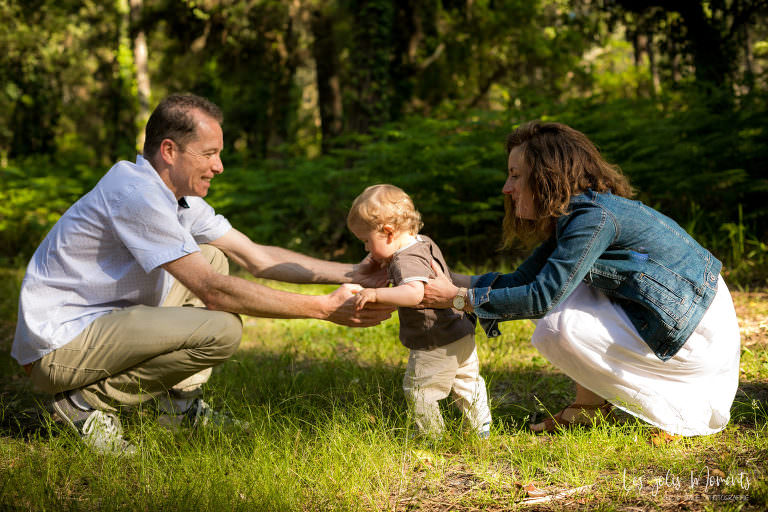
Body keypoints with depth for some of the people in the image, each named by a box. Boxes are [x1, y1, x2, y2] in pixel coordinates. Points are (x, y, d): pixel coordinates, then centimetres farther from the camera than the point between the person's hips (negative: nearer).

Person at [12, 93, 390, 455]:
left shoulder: (180, 196, 8)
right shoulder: (136, 195, -23)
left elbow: (256, 258, 10)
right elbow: (214, 291, -25)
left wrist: (352, 273, 3)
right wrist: (323, 308, -24)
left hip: (100, 323, 10)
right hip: (59, 345, -10)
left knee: (211, 257, 14)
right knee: (221, 329, -23)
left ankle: (180, 403, 10)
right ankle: (90, 401, -10)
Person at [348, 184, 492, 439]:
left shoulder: (406, 261, -24)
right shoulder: (425, 243, 7)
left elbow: (415, 293, -43)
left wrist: (376, 294, -45)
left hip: (436, 347, -10)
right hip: (463, 335, 10)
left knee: (418, 390, 6)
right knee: (467, 383, 24)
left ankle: (432, 436, 17)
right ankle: (482, 428, 37)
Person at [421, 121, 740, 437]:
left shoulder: (595, 217, -21)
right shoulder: (571, 217, 8)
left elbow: (541, 298, -23)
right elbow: (522, 280, 9)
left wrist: (458, 298, -16)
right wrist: (450, 279, 4)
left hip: (698, 334, -10)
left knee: (556, 329, -18)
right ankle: (589, 405, 11)